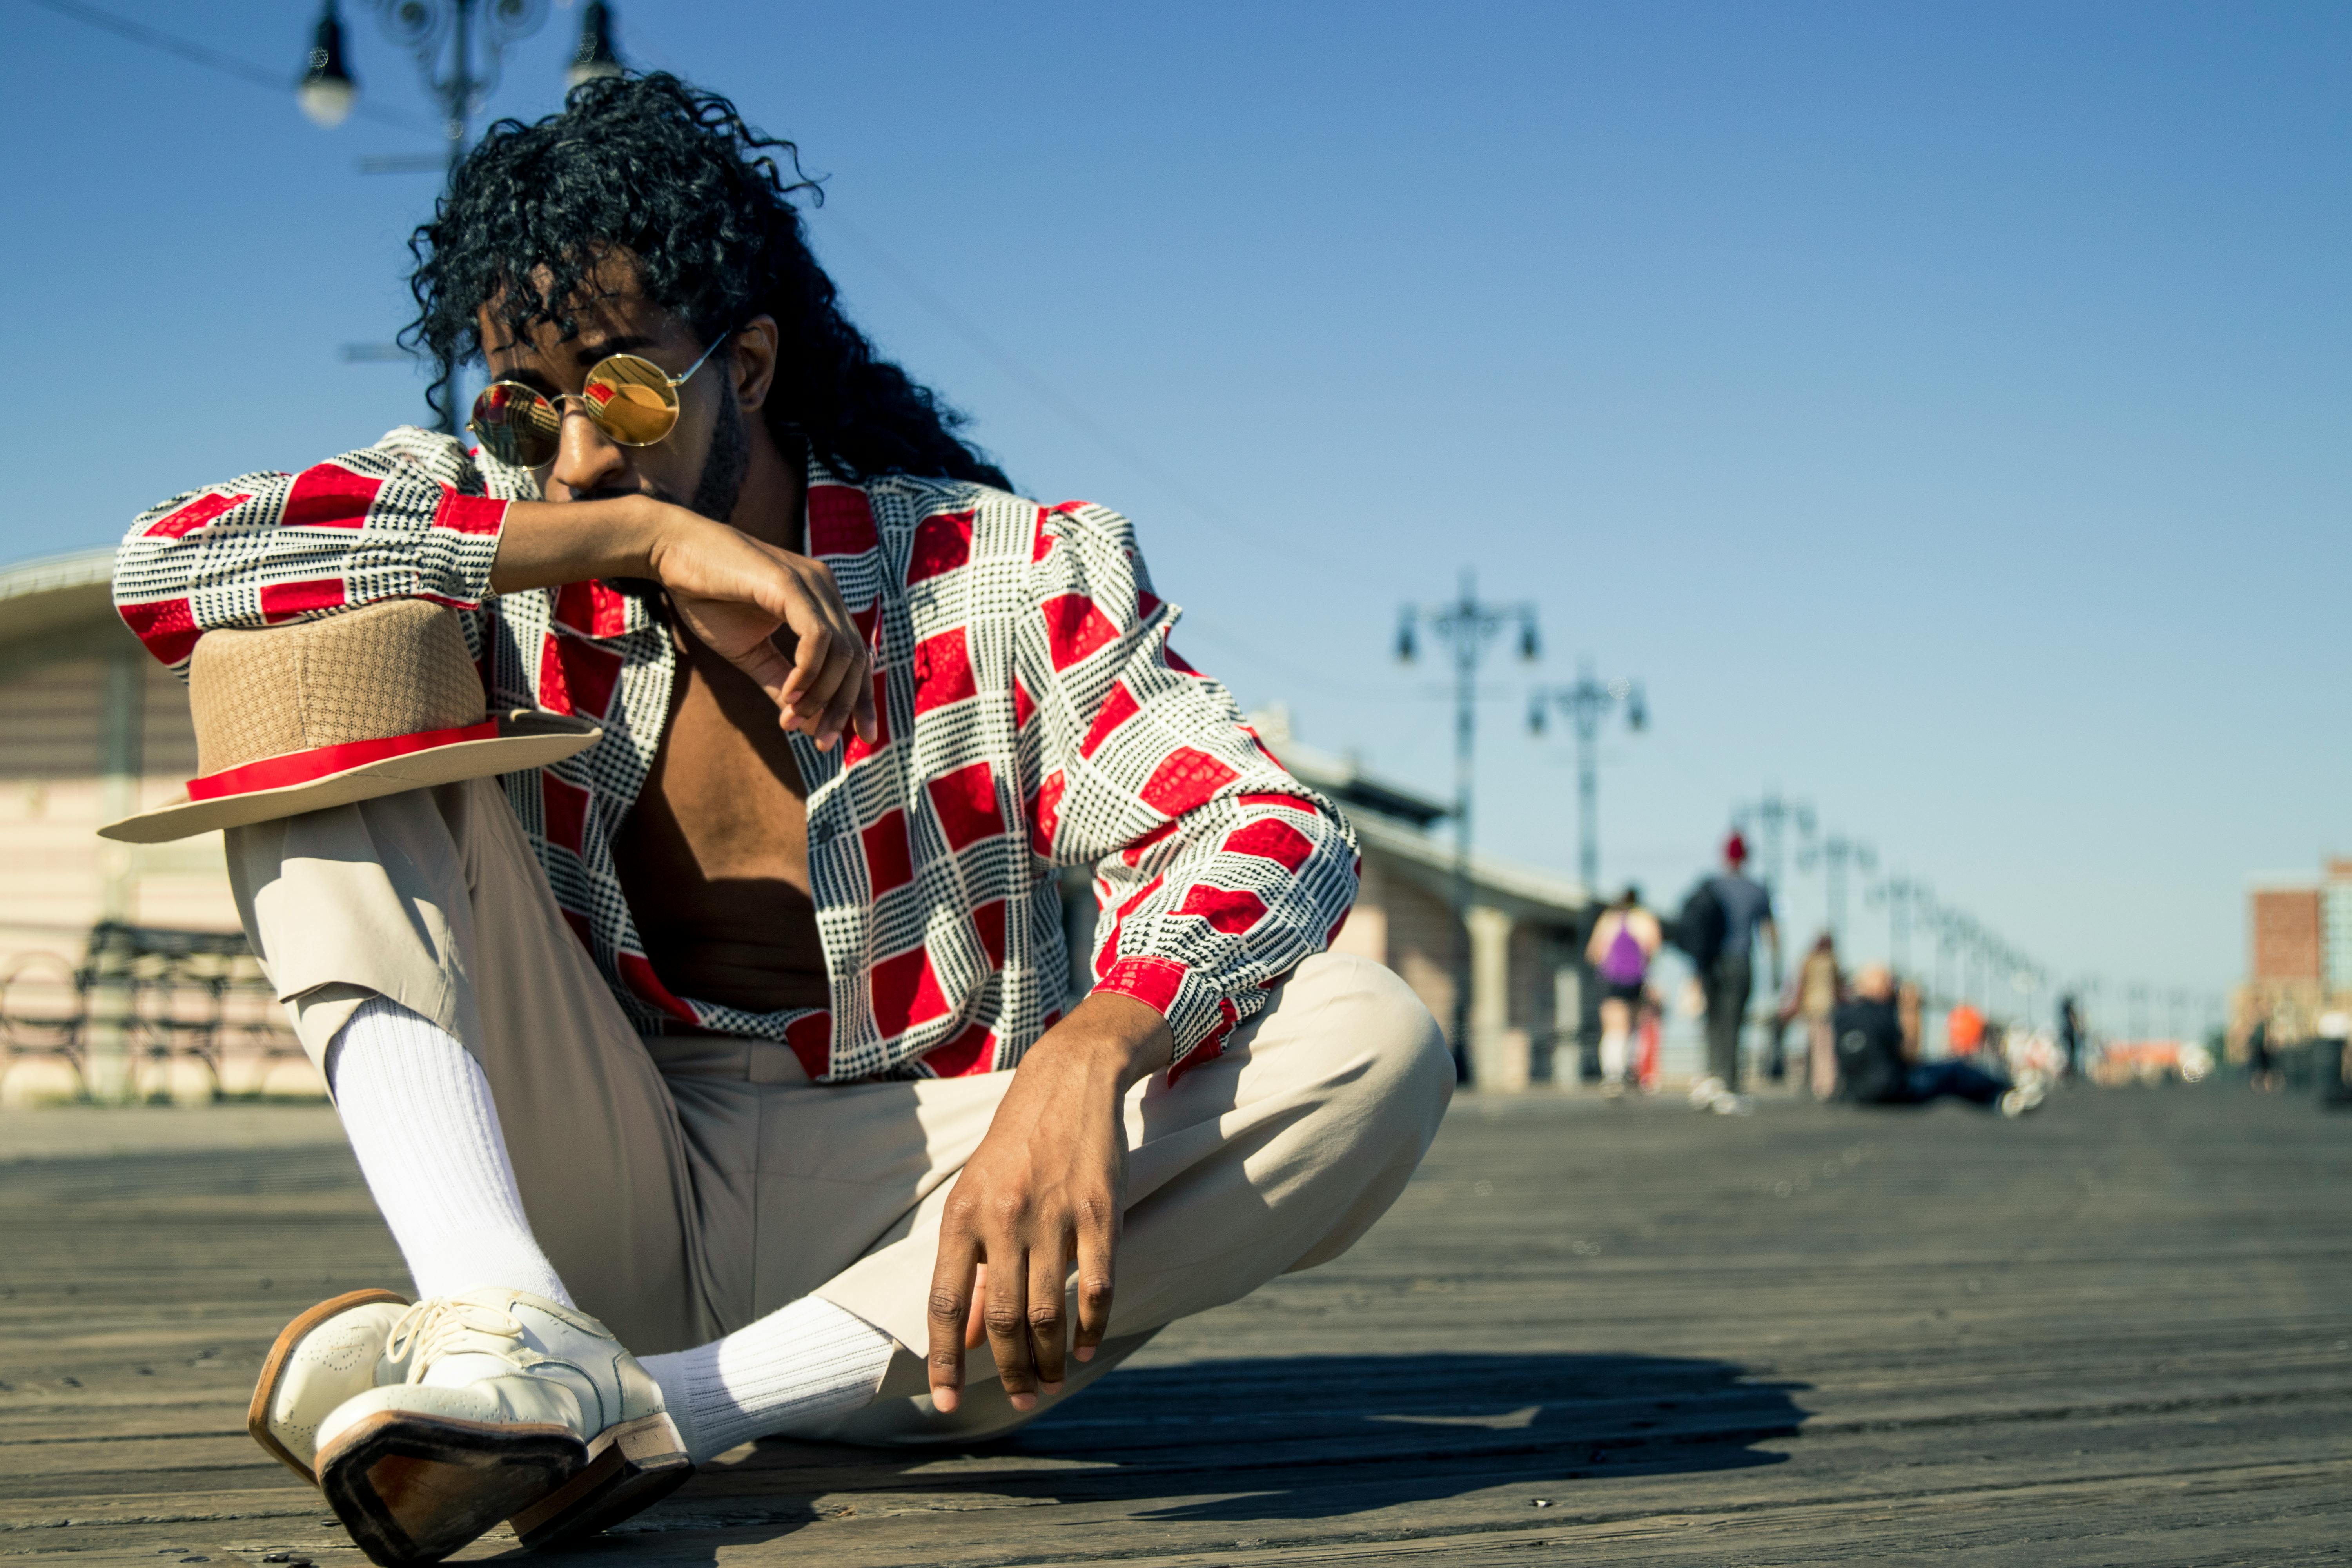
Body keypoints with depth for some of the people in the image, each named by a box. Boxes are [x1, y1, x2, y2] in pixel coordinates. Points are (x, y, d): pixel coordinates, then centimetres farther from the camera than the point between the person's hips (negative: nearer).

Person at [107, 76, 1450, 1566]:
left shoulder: (1007, 574, -2)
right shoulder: (490, 529, 4)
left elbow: (1276, 833, -14)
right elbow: (168, 560, -14)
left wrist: (1082, 1057, -37)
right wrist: (634, 535, -17)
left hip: (913, 1218, -1)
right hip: (595, 1204, 1)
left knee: (1373, 1044, -27)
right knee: (324, 652, -12)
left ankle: (651, 1411, -34)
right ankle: (515, 1330, -33)